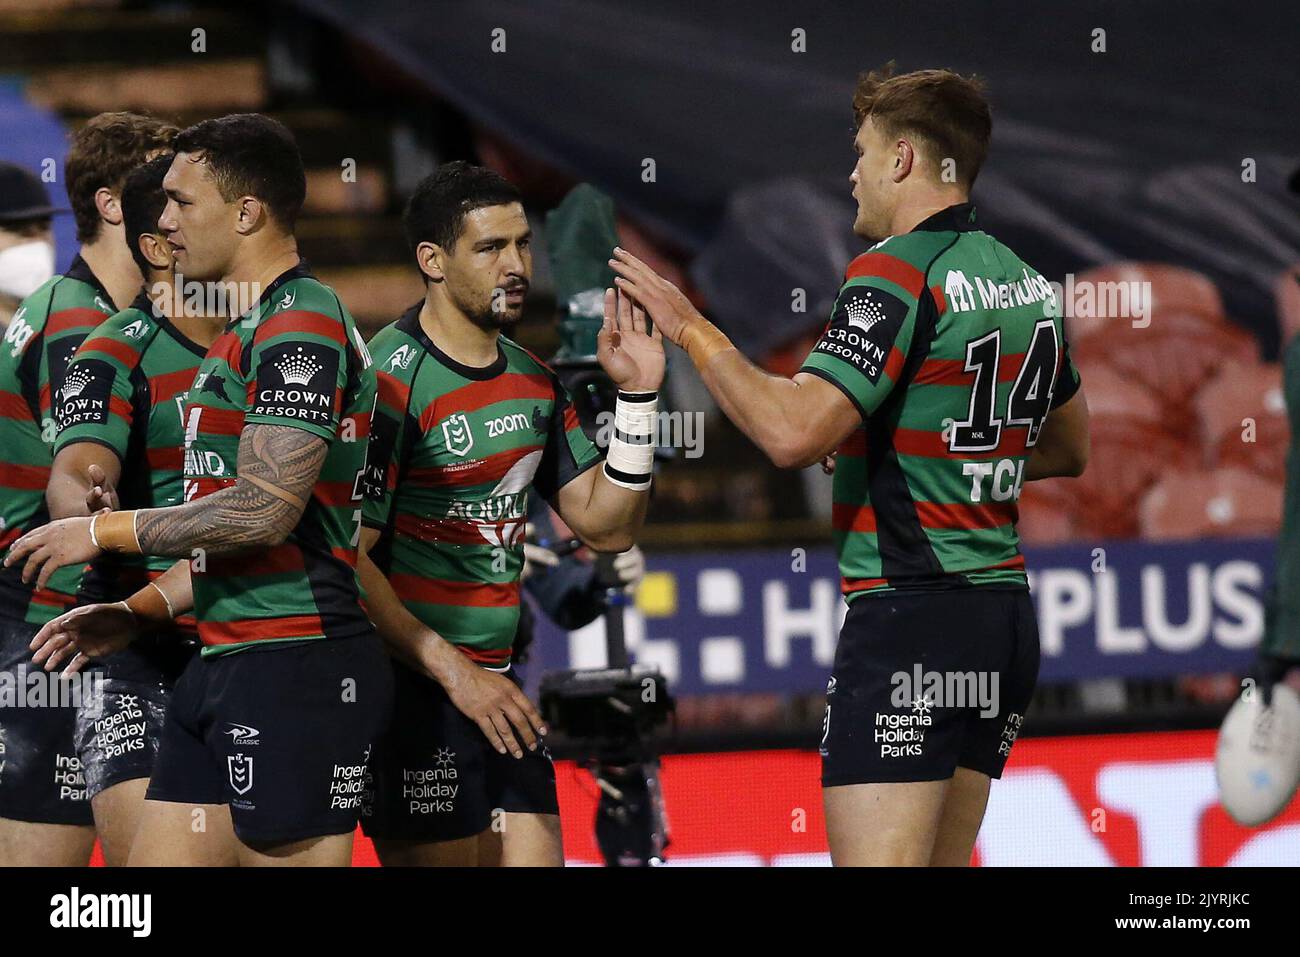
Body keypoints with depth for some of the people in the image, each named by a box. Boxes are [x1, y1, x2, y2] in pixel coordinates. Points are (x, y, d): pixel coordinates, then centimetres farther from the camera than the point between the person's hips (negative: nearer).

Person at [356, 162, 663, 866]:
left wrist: (637, 396, 3)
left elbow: (607, 527, 14)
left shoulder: (534, 382, 12)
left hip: (496, 690, 8)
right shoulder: (391, 381, -13)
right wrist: (453, 670, -17)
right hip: (412, 695, -8)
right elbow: (346, 561, -16)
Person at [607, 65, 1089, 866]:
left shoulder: (898, 274, -13)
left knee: (873, 860, -12)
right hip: (1005, 614, 9)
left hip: (907, 613, -9)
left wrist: (691, 328, -12)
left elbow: (793, 432, -23)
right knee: (942, 864, 13)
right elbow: (1069, 448, 27)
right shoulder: (1026, 284, 13)